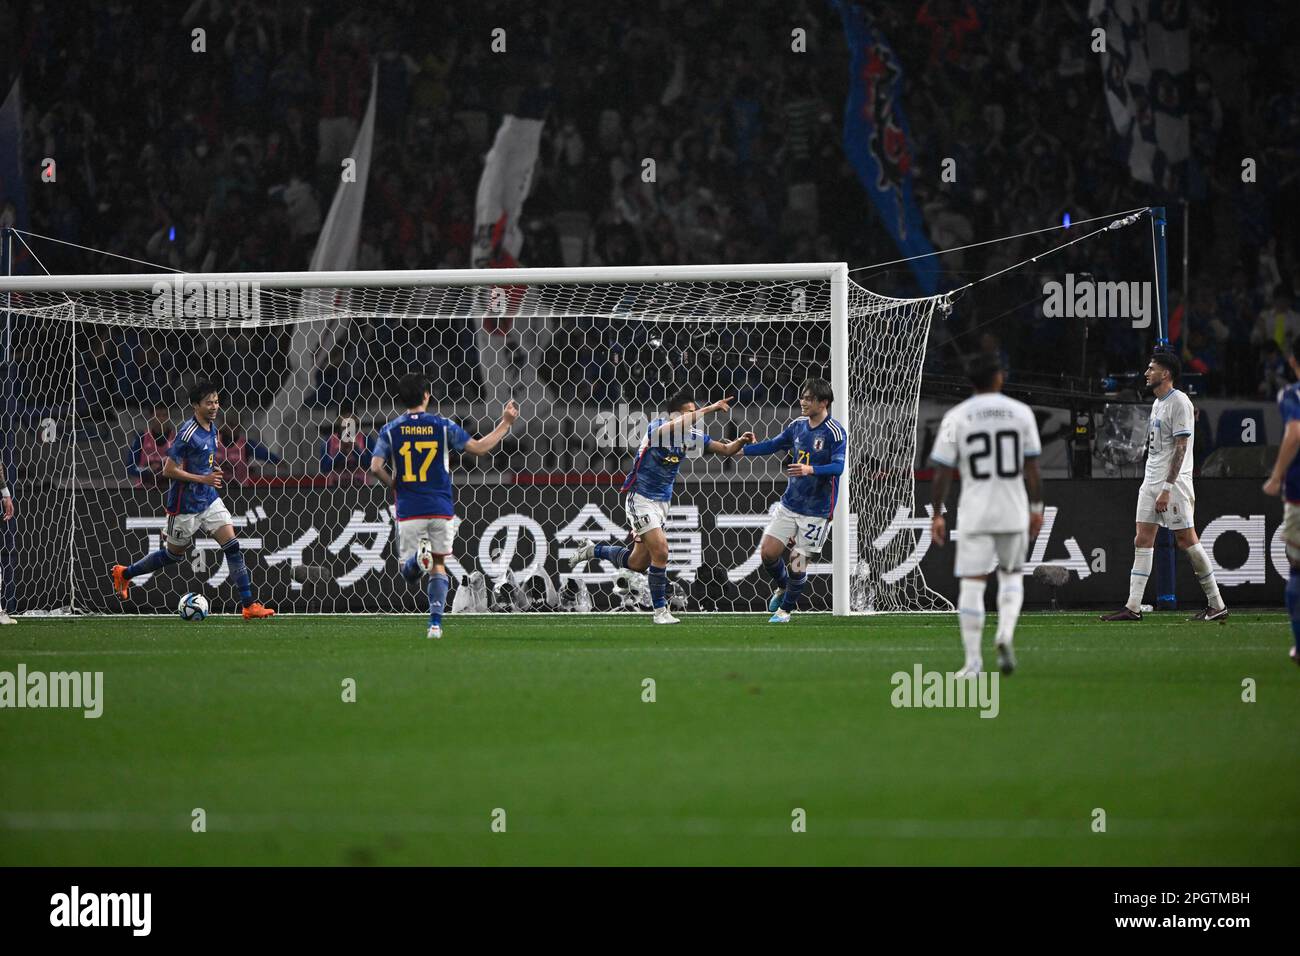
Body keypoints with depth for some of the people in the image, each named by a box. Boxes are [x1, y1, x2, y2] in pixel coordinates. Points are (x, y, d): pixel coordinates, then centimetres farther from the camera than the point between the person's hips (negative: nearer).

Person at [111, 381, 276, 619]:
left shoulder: (211, 428, 5)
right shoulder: (188, 433, -22)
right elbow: (169, 470, -22)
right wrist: (203, 479, -25)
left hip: (209, 500, 7)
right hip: (186, 505, -7)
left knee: (232, 545, -7)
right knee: (173, 555, 10)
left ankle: (249, 604, -8)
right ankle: (124, 573, 33)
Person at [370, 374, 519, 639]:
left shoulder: (390, 430, 1)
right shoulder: (443, 426, -1)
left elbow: (376, 467, -8)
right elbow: (479, 447, 0)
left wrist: (395, 485, 12)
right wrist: (506, 423, 11)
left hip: (409, 511, 0)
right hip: (441, 508, 0)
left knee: (408, 571, 9)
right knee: (438, 566, 14)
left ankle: (419, 556, -27)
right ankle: (435, 623, 1)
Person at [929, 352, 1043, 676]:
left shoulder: (955, 418, -3)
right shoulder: (1021, 412, 0)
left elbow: (942, 473, -2)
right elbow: (1032, 468, 2)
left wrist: (937, 516, 6)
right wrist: (1036, 509, 11)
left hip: (974, 515, -1)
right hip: (1014, 511, 1)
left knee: (972, 584, 2)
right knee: (1012, 575, 19)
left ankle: (973, 661, -2)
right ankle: (1006, 633, -5)